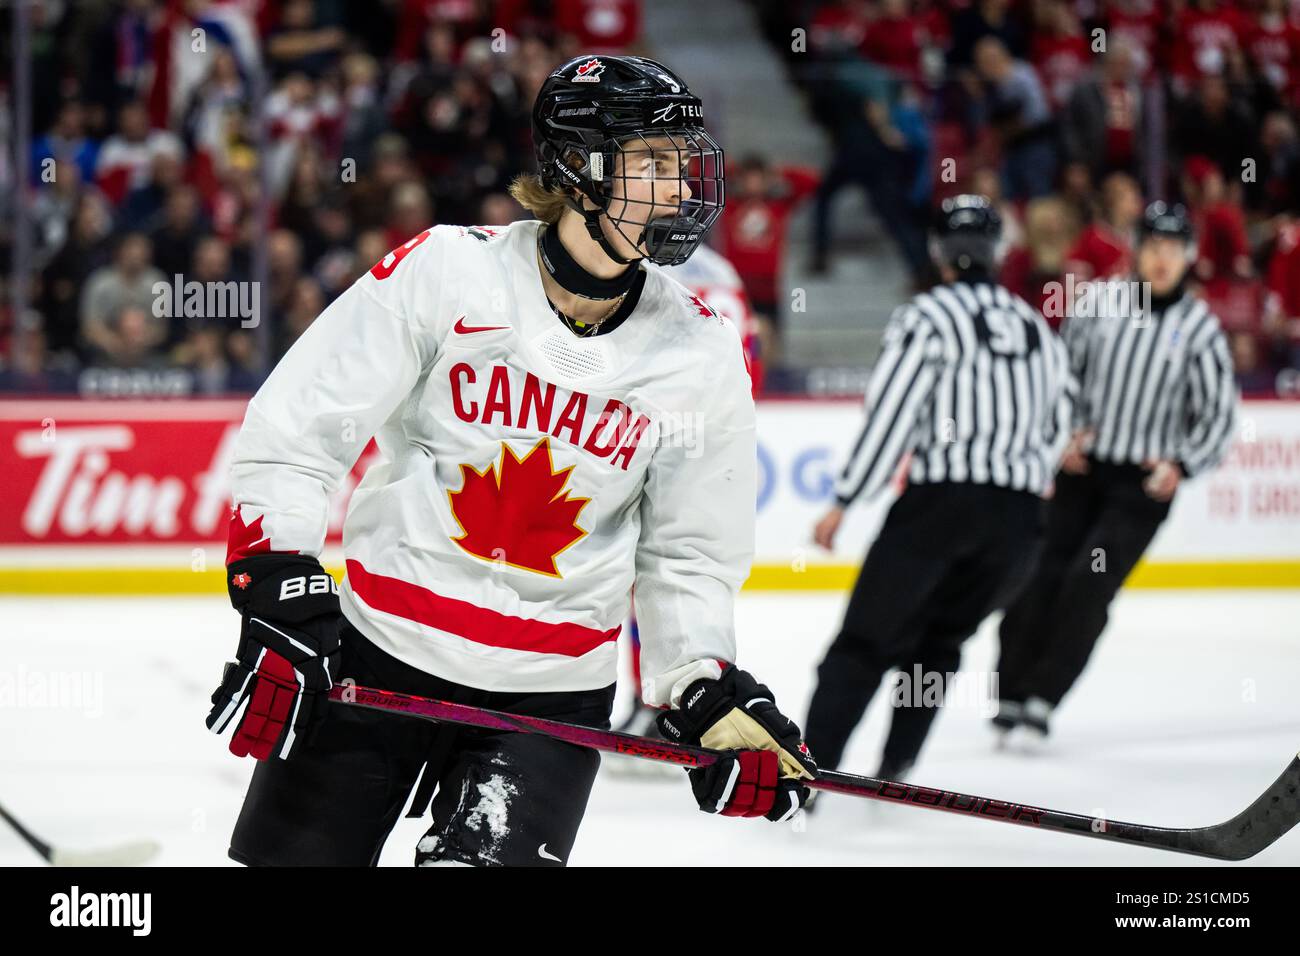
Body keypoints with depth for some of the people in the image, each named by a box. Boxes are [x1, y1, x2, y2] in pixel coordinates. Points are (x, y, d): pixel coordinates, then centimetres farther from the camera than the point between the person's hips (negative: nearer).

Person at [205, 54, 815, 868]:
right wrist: (280, 599, -15)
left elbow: (688, 555, 9)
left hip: (551, 691, 1)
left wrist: (709, 694, -3)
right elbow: (292, 434, -7)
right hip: (374, 652, -1)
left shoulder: (701, 354, -2)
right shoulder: (443, 272, -10)